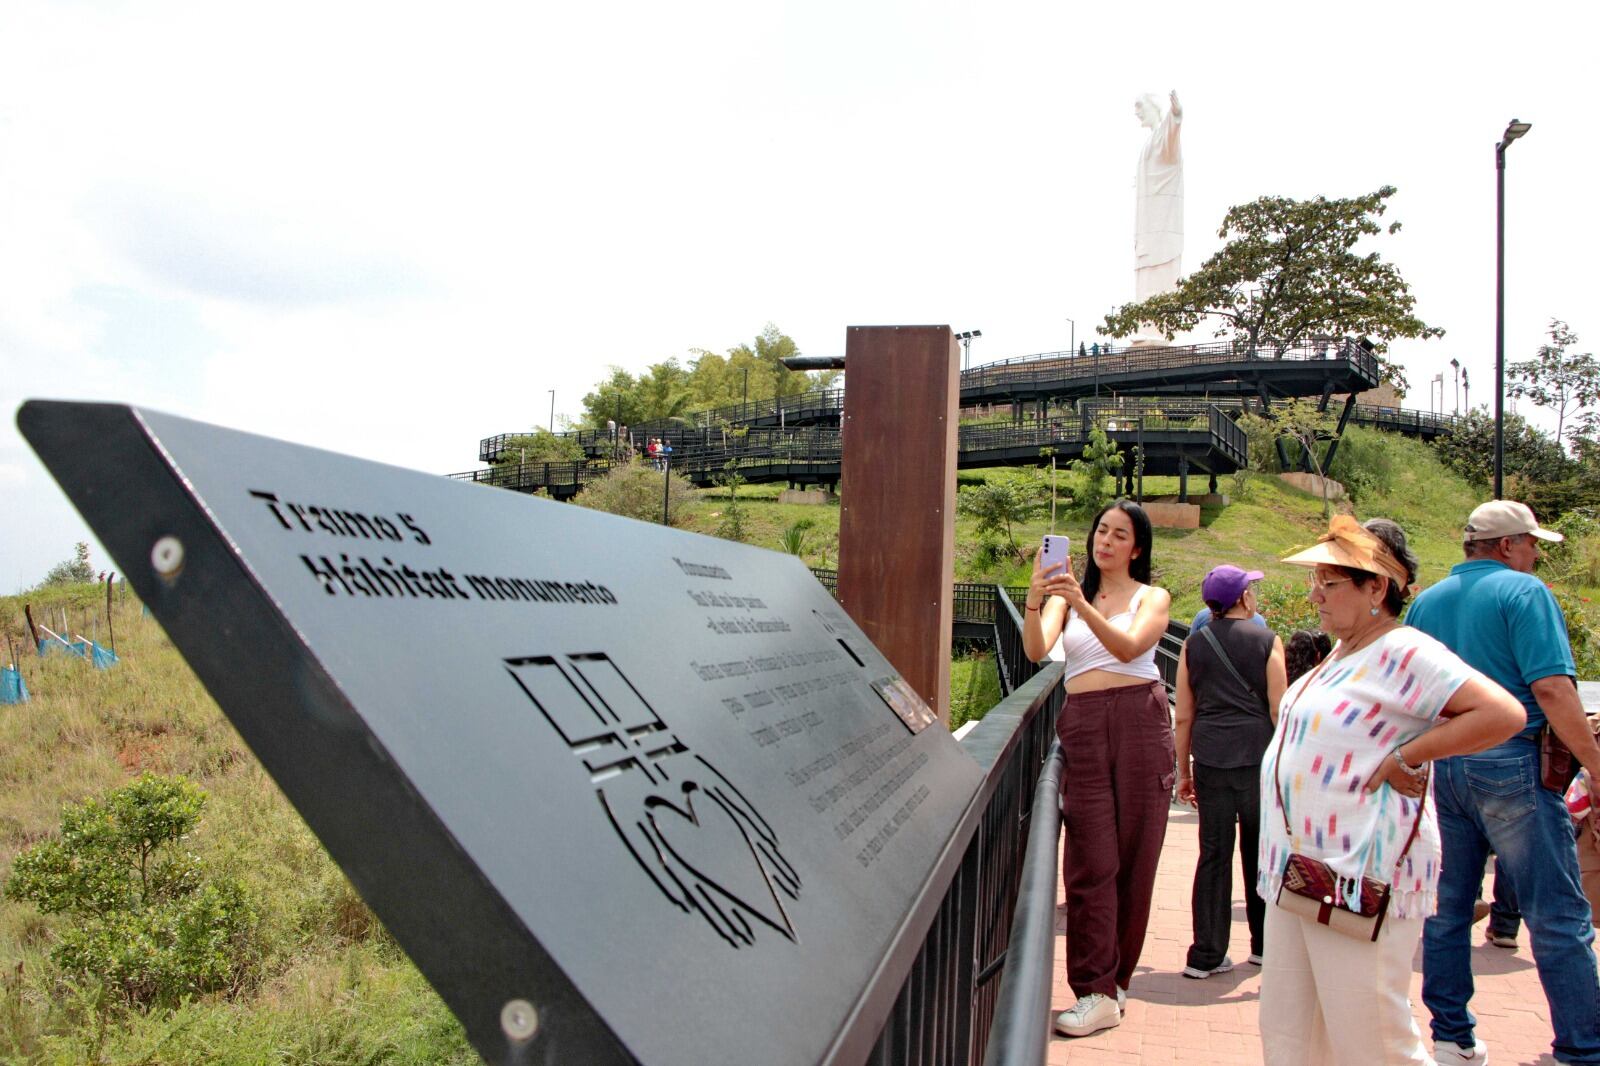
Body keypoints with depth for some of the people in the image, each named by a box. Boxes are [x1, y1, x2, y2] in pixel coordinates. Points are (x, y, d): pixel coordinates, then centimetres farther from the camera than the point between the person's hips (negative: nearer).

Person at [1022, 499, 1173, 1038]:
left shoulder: (1152, 598, 9)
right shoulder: (1066, 596, 14)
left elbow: (1129, 647, -11)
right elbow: (1037, 650, -5)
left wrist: (1083, 606, -26)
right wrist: (1034, 600, -23)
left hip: (1139, 720, -1)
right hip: (1082, 725, 1)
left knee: (1134, 856, 2)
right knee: (1091, 859, -4)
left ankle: (1115, 978, 14)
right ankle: (1097, 992, -3)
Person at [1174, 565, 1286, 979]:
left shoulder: (1193, 645, 6)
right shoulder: (1266, 641, -2)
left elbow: (1184, 716, 6)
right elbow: (1278, 711, -4)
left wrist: (1183, 770, 14)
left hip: (1210, 757, 2)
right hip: (1257, 756, -2)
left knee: (1213, 854, 6)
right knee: (1260, 852, 11)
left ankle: (1207, 954, 7)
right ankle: (1264, 945, 24)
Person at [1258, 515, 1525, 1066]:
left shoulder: (1405, 653, -15)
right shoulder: (1343, 652, 13)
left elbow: (1505, 714, -24)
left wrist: (1404, 759, -19)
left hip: (1361, 876, -9)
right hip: (1298, 871, 10)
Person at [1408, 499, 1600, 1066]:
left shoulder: (1426, 601, 12)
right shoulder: (1523, 590, -7)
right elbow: (1550, 687, -17)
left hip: (1438, 768, 6)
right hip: (1509, 764, -6)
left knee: (1446, 910, 11)